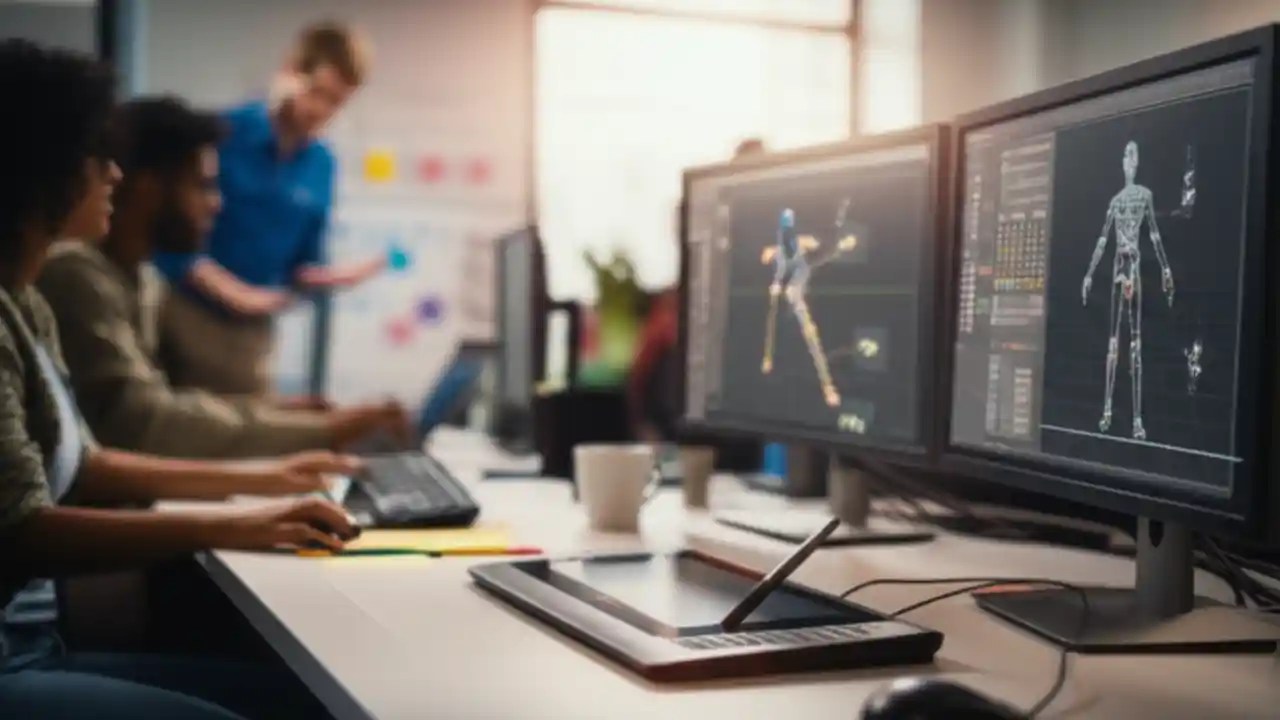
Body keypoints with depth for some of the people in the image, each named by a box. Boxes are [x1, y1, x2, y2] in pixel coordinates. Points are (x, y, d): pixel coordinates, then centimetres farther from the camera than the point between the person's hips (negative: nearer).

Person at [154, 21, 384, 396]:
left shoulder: (322, 165, 5)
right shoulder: (224, 133, -8)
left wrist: (328, 277, -11)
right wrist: (231, 290, -18)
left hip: (251, 332, 4)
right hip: (184, 312, -4)